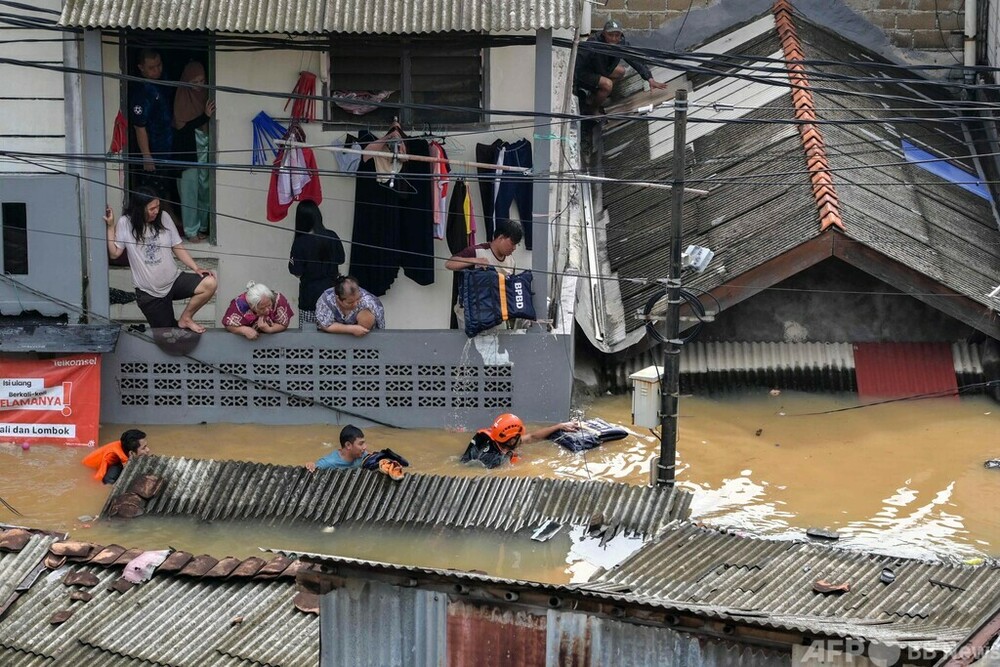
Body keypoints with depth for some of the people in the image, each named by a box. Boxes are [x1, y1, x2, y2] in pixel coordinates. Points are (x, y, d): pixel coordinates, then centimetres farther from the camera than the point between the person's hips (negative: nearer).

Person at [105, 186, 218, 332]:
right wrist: (110, 227, -16)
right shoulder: (125, 223, -9)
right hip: (149, 293, -2)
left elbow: (177, 248, 3)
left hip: (174, 280, 2)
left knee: (210, 283, -22)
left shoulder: (164, 217, -4)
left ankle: (185, 319, -1)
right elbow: (114, 254, -9)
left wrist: (196, 268, -8)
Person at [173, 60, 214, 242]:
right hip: (188, 150, -5)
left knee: (205, 189, 8)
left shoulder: (205, 95, 6)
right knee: (190, 190, -1)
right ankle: (191, 231, 5)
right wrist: (205, 116, -22)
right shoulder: (182, 97, -8)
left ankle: (202, 227, 22)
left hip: (205, 149, 5)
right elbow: (182, 125, -15)